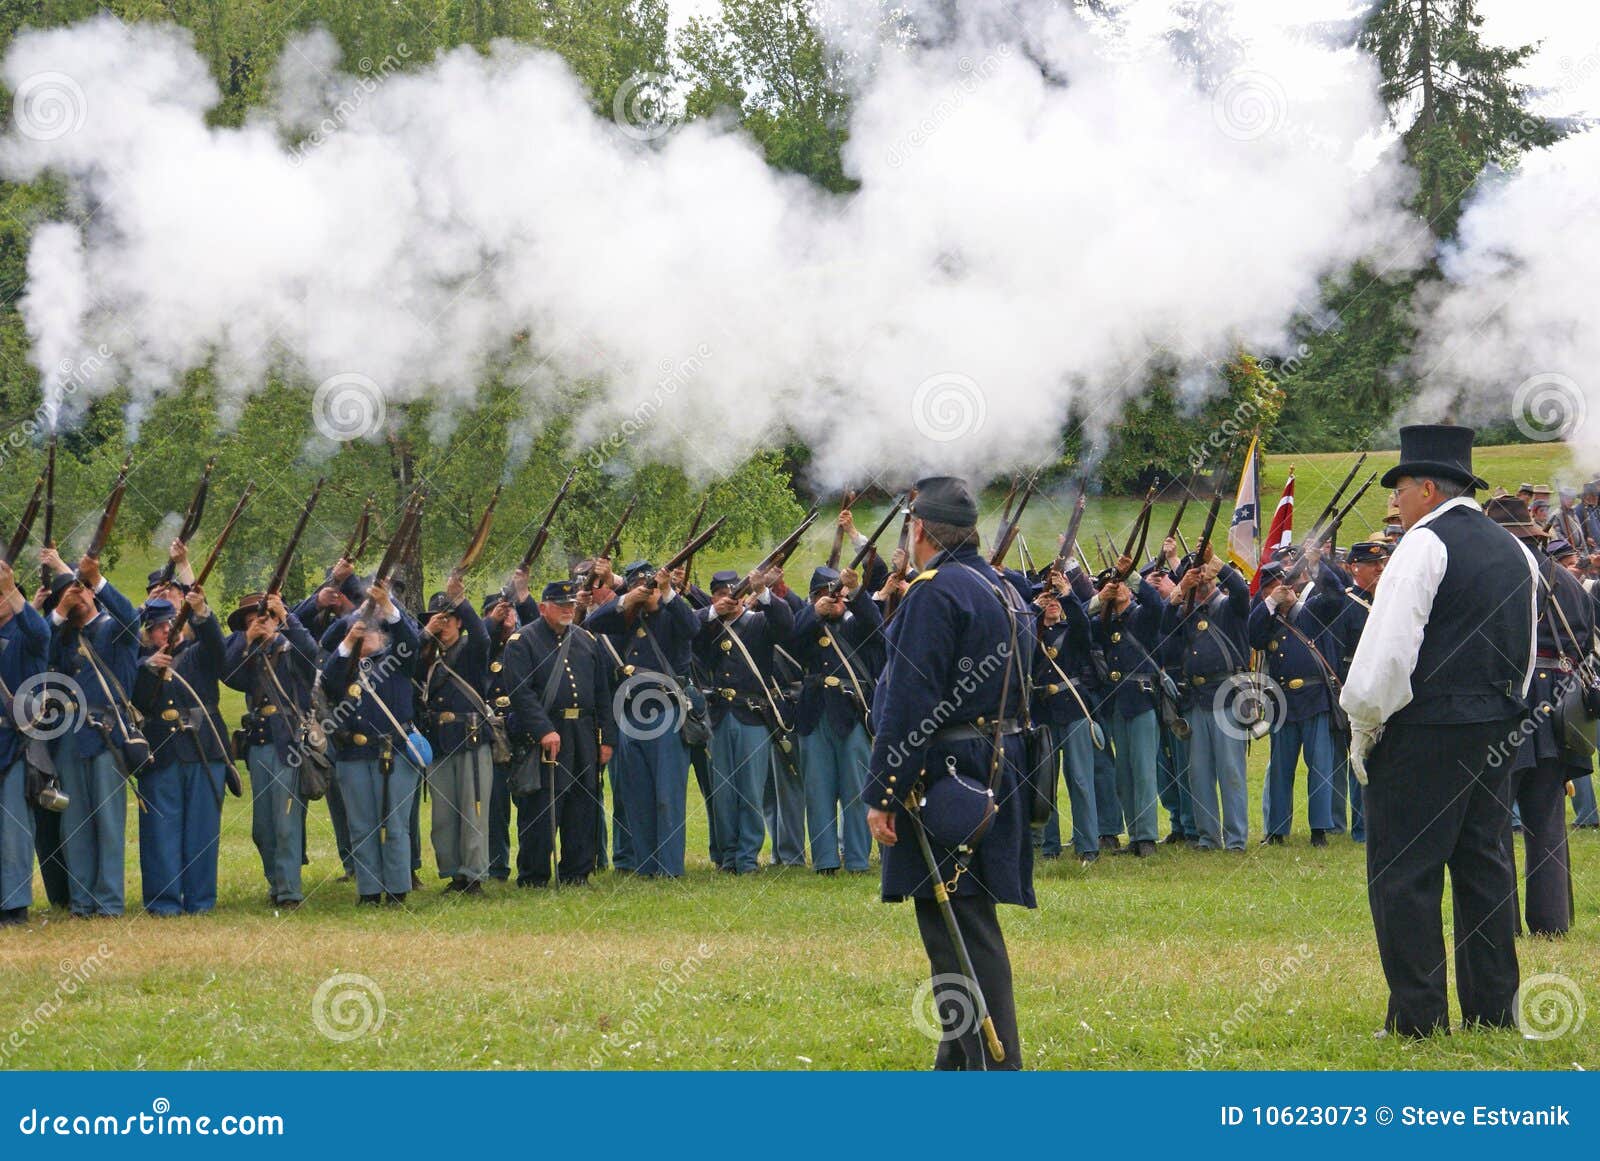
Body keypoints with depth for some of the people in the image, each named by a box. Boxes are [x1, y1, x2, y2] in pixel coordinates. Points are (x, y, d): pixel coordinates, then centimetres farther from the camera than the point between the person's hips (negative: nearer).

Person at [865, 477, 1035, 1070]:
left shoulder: (934, 593, -13)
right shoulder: (1004, 592, 16)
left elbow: (909, 704, -18)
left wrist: (882, 793, -16)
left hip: (946, 777, -10)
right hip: (996, 771, 10)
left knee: (959, 928, -9)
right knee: (962, 923, 16)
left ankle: (996, 1070, -13)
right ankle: (958, 1060, 22)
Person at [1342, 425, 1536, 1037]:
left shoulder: (1425, 545, -11)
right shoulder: (1515, 551, 15)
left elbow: (1387, 649, -16)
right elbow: (1525, 655, 22)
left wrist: (1363, 727, -6)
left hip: (1424, 733, -8)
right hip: (1497, 730, 8)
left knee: (1403, 873, -4)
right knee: (1485, 867, 11)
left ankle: (1418, 1015, -6)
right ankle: (1493, 1008, 12)